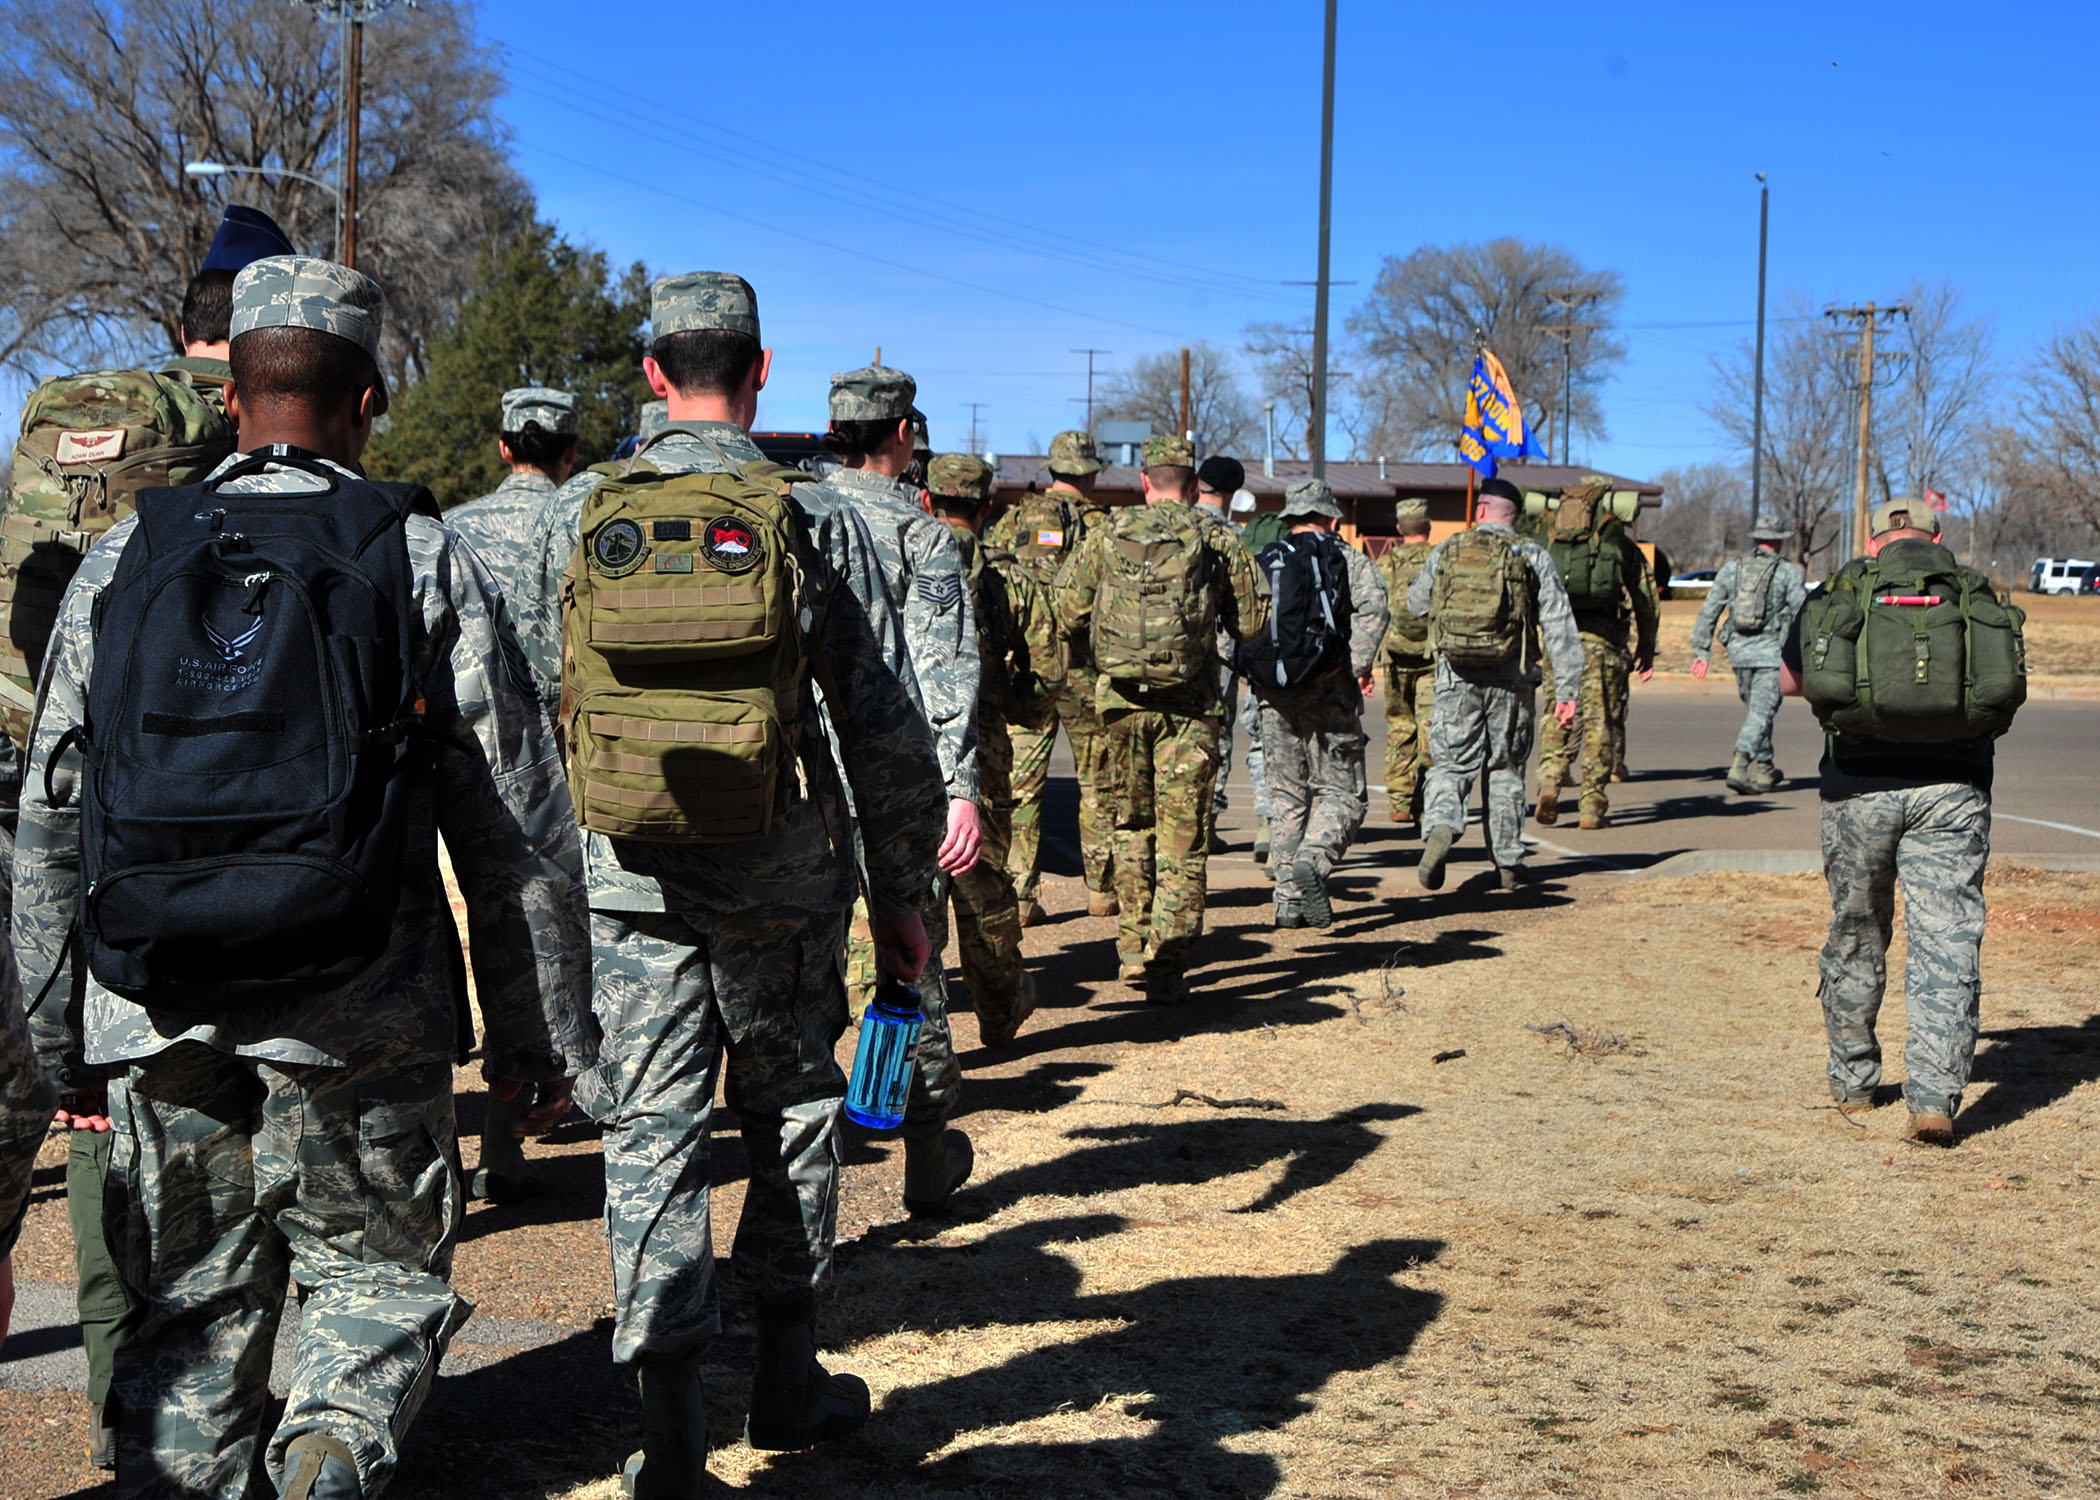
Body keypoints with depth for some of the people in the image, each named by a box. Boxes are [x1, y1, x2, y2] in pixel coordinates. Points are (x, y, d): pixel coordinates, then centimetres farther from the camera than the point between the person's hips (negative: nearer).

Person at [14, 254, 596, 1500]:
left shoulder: (124, 559, 5)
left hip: (159, 1032, 3)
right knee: (378, 1275, 13)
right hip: (361, 1030, -3)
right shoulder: (426, 563, -3)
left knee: (190, 1312, 16)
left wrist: (56, 1022, 19)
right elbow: (518, 832, -3)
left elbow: (51, 817, 10)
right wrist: (543, 1038, 4)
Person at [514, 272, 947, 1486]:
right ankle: (789, 1383, 26)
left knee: (652, 1137, 6)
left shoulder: (578, 512, 1)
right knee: (791, 1116, 16)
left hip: (626, 873, 1)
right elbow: (886, 725, -4)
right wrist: (904, 890, 5)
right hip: (782, 875, -1)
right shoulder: (818, 522, -5)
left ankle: (671, 1429, 4)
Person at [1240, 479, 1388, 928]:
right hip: (1328, 689, -3)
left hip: (1273, 693, 3)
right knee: (1341, 790, 3)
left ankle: (1290, 900, 8)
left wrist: (1254, 670, 12)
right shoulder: (1346, 558, 5)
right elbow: (1372, 604, -14)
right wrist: (1360, 664, -10)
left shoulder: (1262, 562, 14)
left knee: (1286, 795, 11)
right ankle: (1314, 860, -23)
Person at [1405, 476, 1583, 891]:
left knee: (1451, 764, 5)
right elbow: (1560, 629, -4)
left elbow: (1415, 604, 19)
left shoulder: (1446, 551, 4)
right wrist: (1566, 690, -4)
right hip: (1510, 679, 0)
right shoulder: (1534, 557, 1)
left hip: (1456, 675, 0)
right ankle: (1509, 864, 16)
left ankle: (1440, 827, -24)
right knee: (1505, 768, 13)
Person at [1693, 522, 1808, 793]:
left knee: (1756, 709, 19)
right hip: (1772, 651, -4)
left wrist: (1702, 651, 10)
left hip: (1739, 650, 4)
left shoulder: (1730, 568, 7)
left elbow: (1708, 611, 6)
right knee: (1761, 712, -5)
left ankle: (1763, 770, 26)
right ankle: (1739, 767, -22)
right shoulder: (1789, 572, -2)